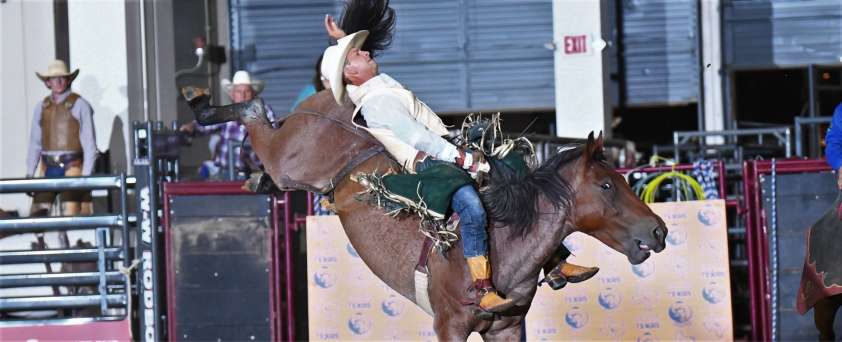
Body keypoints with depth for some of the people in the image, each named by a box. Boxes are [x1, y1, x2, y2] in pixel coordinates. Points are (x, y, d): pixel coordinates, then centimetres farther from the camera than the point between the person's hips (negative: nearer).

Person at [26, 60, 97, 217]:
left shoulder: (79, 105, 0)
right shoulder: (41, 107, 13)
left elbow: (89, 143, -3)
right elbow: (35, 143, 15)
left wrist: (86, 175, -9)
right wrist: (29, 173, 9)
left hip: (72, 168, -4)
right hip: (48, 167, 4)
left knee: (71, 214, -13)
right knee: (37, 214, -6)